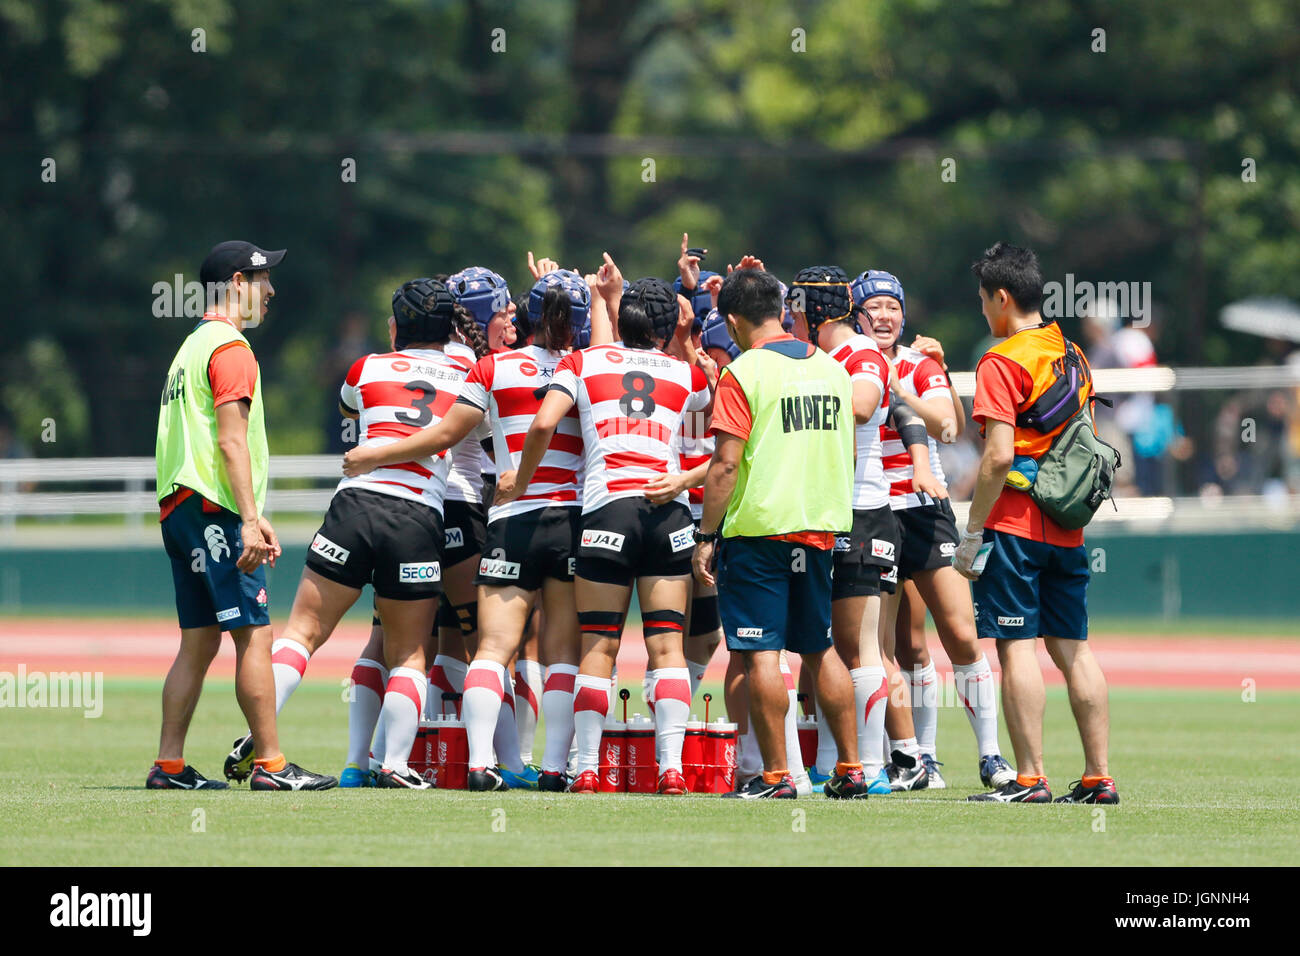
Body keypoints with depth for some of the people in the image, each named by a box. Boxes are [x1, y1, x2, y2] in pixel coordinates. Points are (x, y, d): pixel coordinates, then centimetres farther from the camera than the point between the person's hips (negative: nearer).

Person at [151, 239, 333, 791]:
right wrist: (250, 519, -22)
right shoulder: (230, 348, -9)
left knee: (199, 642, 8)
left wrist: (252, 517, 23)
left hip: (179, 508, 10)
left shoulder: (192, 346, 22)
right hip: (214, 510, -10)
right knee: (255, 634, -9)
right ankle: (269, 765, -12)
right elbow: (232, 442, -17)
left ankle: (168, 766, 5)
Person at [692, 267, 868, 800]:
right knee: (820, 650, 15)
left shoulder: (743, 373, -10)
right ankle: (851, 770, 14)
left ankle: (776, 776, -4)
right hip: (821, 526, 6)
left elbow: (726, 463, -14)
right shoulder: (831, 369, 9)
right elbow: (847, 452, 17)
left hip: (758, 526, -6)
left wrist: (706, 536, -8)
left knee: (761, 654, -2)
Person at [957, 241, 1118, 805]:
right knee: (1072, 648, 9)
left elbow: (999, 455, -18)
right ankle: (1098, 776, 8)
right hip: (1067, 527, 7)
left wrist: (972, 534, -13)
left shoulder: (1003, 362, -11)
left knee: (1017, 647, -5)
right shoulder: (1072, 356, 13)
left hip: (1015, 523, -7)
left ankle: (1030, 779, -8)